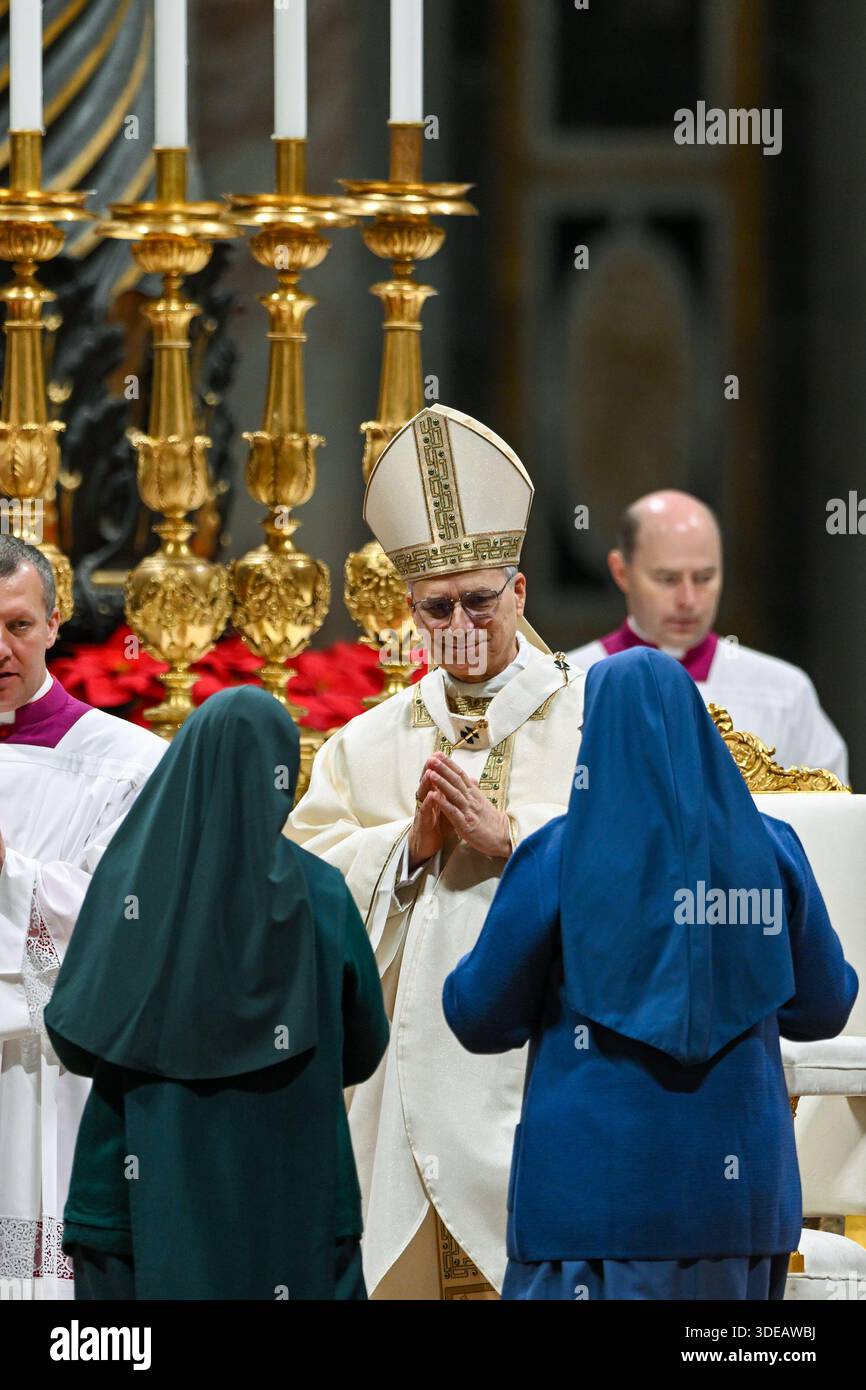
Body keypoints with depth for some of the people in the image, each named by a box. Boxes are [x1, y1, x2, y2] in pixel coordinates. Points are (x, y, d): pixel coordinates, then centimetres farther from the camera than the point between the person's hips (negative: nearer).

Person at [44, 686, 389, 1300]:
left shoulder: (128, 878, -3)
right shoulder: (319, 894, -4)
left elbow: (72, 1036, -1)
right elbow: (363, 1049, 4)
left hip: (150, 1191, 1)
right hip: (286, 1197, -1)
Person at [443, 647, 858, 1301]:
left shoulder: (558, 856, -7)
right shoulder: (770, 849, 1)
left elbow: (482, 1019, -3)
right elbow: (822, 1009, 10)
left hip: (596, 1185, -3)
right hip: (739, 1183, 3)